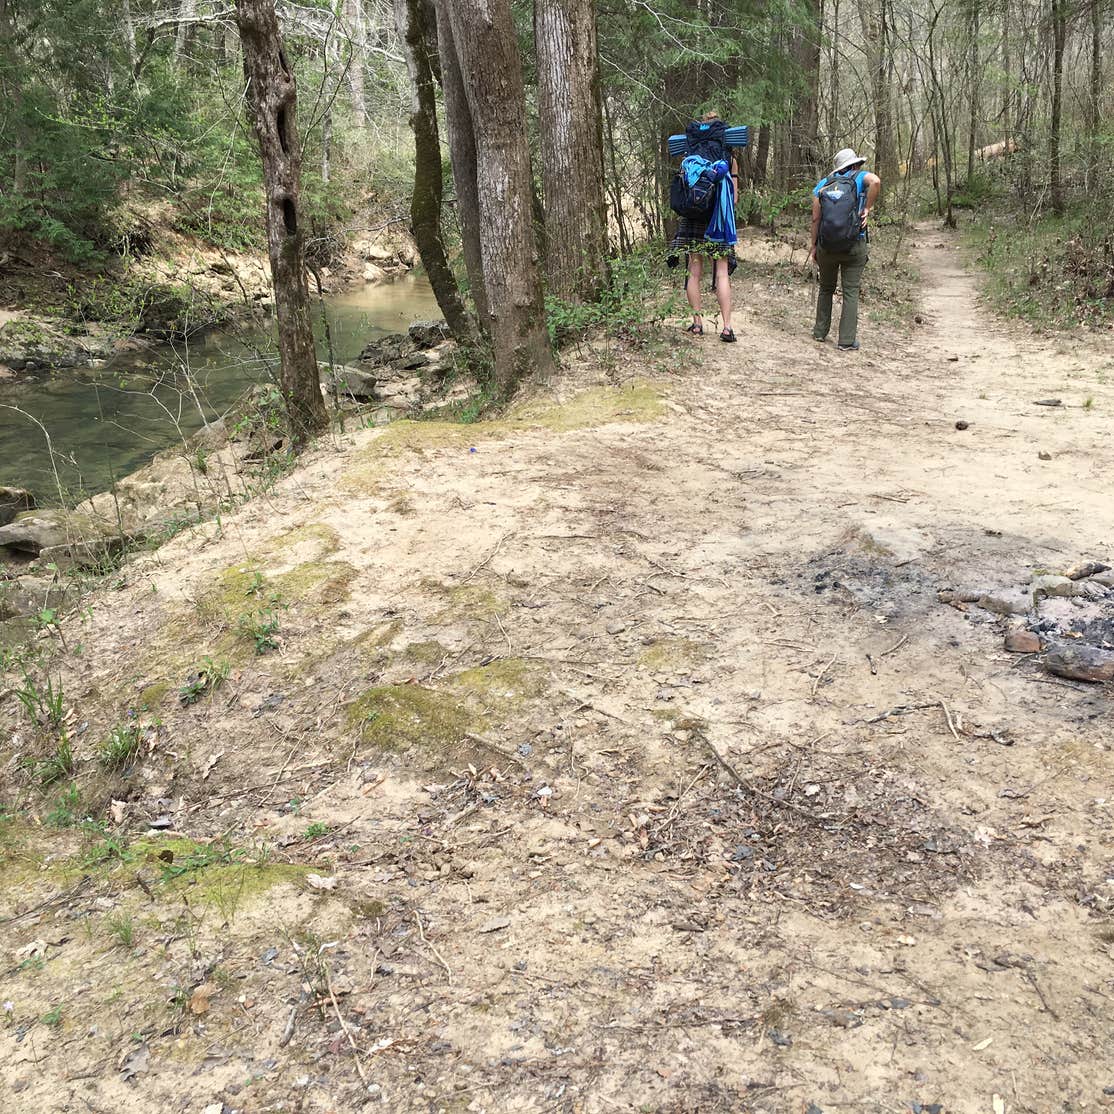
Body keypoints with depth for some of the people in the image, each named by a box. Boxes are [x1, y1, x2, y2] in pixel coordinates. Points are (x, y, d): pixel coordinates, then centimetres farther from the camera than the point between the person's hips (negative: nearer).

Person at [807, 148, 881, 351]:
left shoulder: (823, 184, 8)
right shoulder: (860, 178, 1)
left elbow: (816, 218, 2)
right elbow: (876, 181, -23)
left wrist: (813, 246, 8)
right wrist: (867, 208, -12)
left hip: (826, 246, 3)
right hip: (854, 245, -3)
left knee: (826, 288, 20)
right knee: (851, 292, 1)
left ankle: (820, 332, 25)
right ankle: (847, 340, -1)